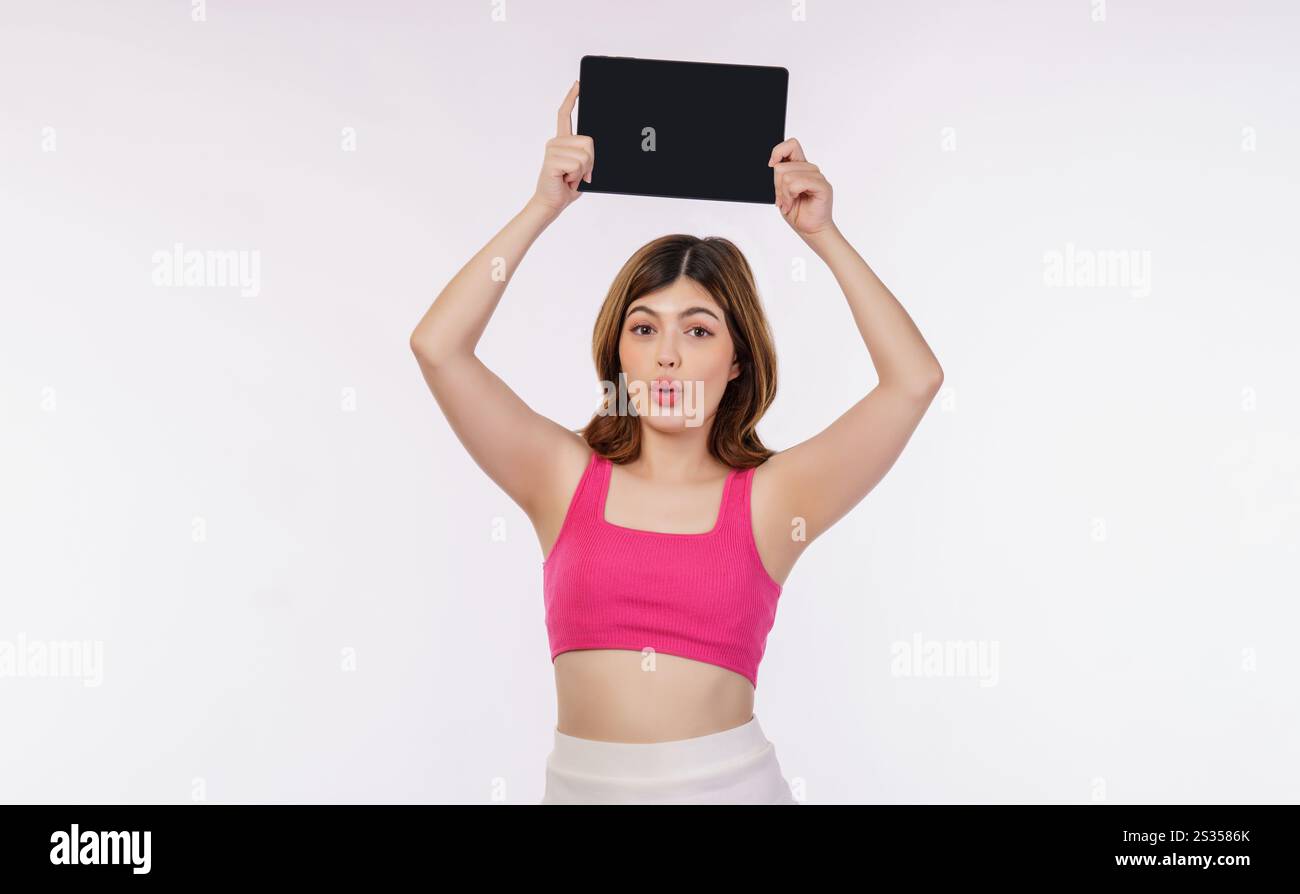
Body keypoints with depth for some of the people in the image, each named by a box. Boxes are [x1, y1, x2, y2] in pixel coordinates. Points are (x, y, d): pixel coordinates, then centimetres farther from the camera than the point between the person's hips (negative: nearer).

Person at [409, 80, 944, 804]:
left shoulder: (768, 500, -4)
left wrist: (823, 235, -7)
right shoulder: (565, 478, -1)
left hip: (731, 782, -1)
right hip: (584, 784, 1)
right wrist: (544, 207, -9)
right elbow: (437, 346, -8)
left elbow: (916, 378, -10)